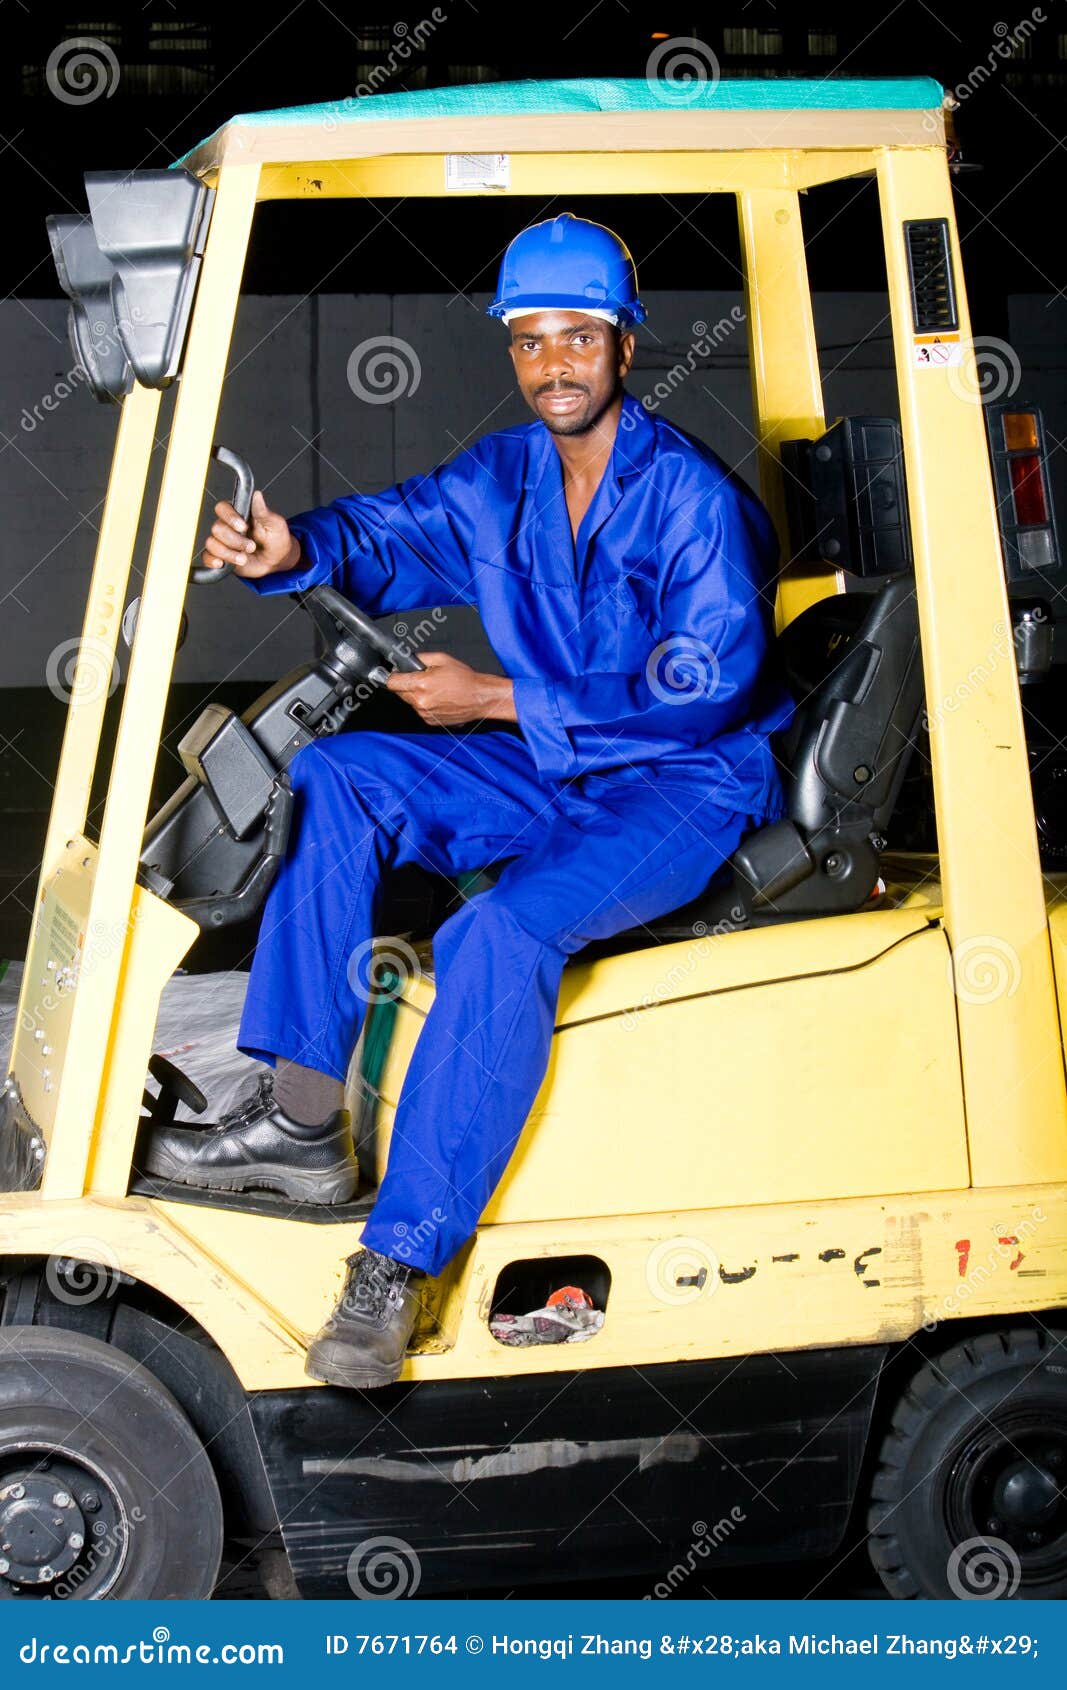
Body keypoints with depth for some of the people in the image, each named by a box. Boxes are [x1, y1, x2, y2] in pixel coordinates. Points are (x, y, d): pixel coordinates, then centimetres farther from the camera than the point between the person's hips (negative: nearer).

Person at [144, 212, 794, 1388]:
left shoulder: (693, 498, -17)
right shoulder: (505, 478, 5)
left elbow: (699, 695, -22)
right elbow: (388, 531, 11)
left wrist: (498, 700, -22)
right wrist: (296, 550, -15)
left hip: (688, 791, -7)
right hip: (552, 771, 8)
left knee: (504, 933, -33)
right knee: (335, 780, -6)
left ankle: (400, 1261, -26)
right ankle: (302, 1121, -9)